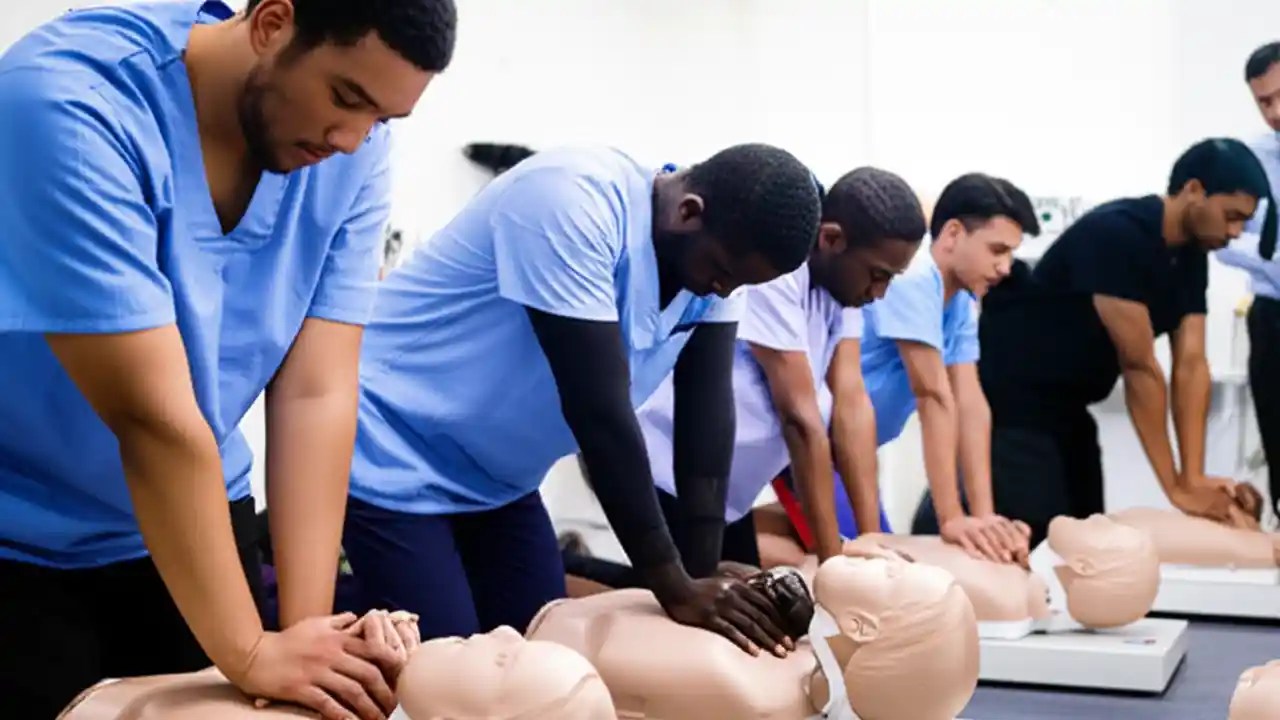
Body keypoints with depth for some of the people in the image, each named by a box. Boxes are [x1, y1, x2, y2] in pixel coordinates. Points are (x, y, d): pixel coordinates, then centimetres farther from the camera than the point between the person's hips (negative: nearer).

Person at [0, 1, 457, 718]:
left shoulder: (352, 150, -12)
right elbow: (153, 416, -31)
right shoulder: (71, 103, -29)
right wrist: (249, 653, -28)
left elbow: (317, 393, -15)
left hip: (198, 516, 5)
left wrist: (308, 624, -22)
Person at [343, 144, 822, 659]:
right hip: (390, 457, -8)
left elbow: (709, 412, -9)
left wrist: (704, 576, -17)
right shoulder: (576, 203, -30)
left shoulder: (716, 252, -6)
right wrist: (675, 589, -29)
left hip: (495, 477, 8)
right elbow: (600, 410, -33)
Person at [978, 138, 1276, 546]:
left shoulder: (1191, 256, 3)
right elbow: (1139, 366, -24)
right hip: (1009, 400, -9)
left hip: (1066, 408, 9)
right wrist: (1175, 487, -20)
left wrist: (1195, 476, -13)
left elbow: (1191, 364, -3)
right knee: (1031, 543, -13)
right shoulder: (1116, 235, -24)